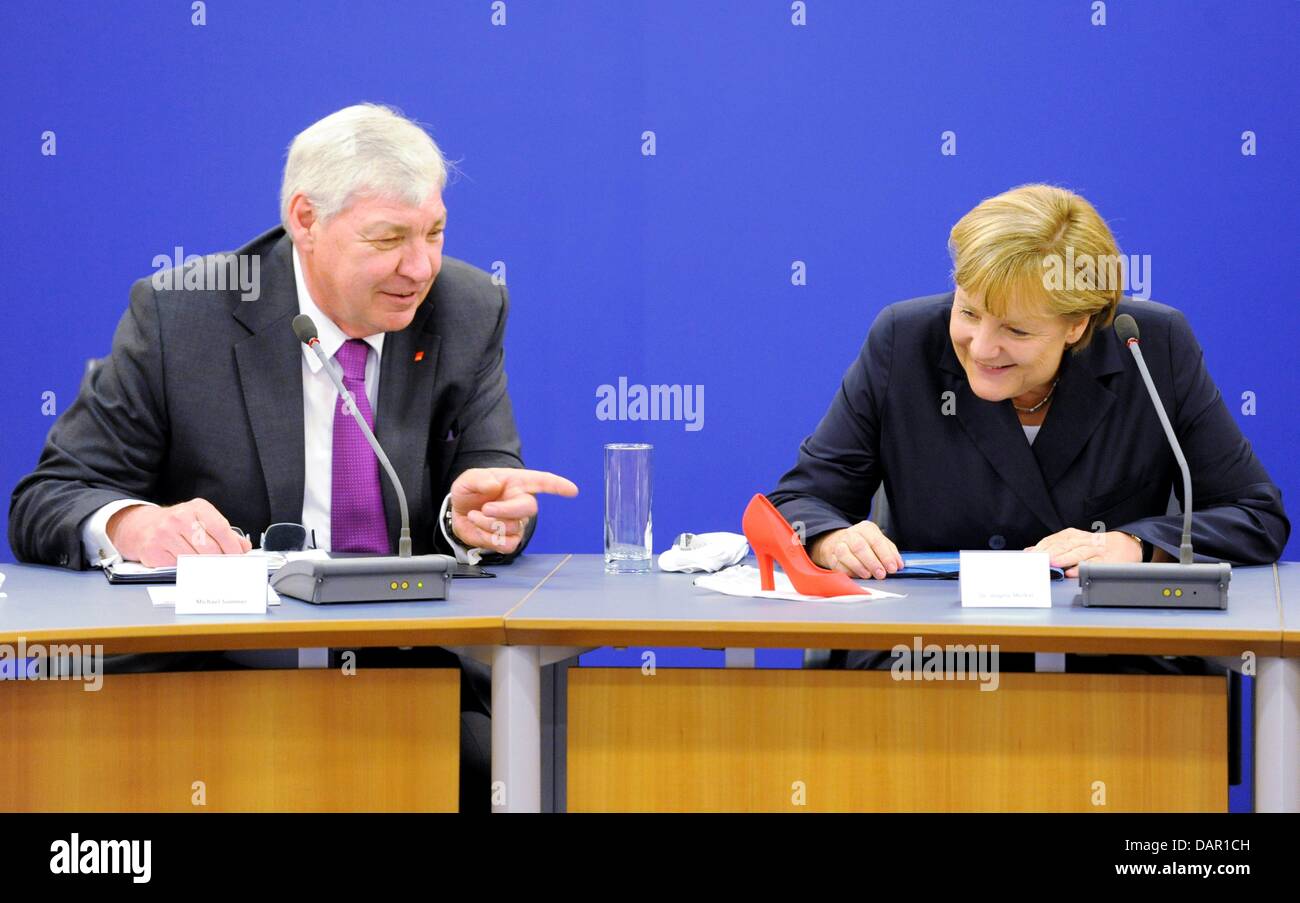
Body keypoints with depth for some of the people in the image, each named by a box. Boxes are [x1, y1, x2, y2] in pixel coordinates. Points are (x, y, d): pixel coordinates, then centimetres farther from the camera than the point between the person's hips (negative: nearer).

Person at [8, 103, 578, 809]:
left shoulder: (468, 312, 4)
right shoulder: (178, 317, -4)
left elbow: (492, 476, 4)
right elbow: (44, 503, -3)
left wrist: (474, 512, -22)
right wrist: (131, 525, -28)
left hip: (419, 666, 1)